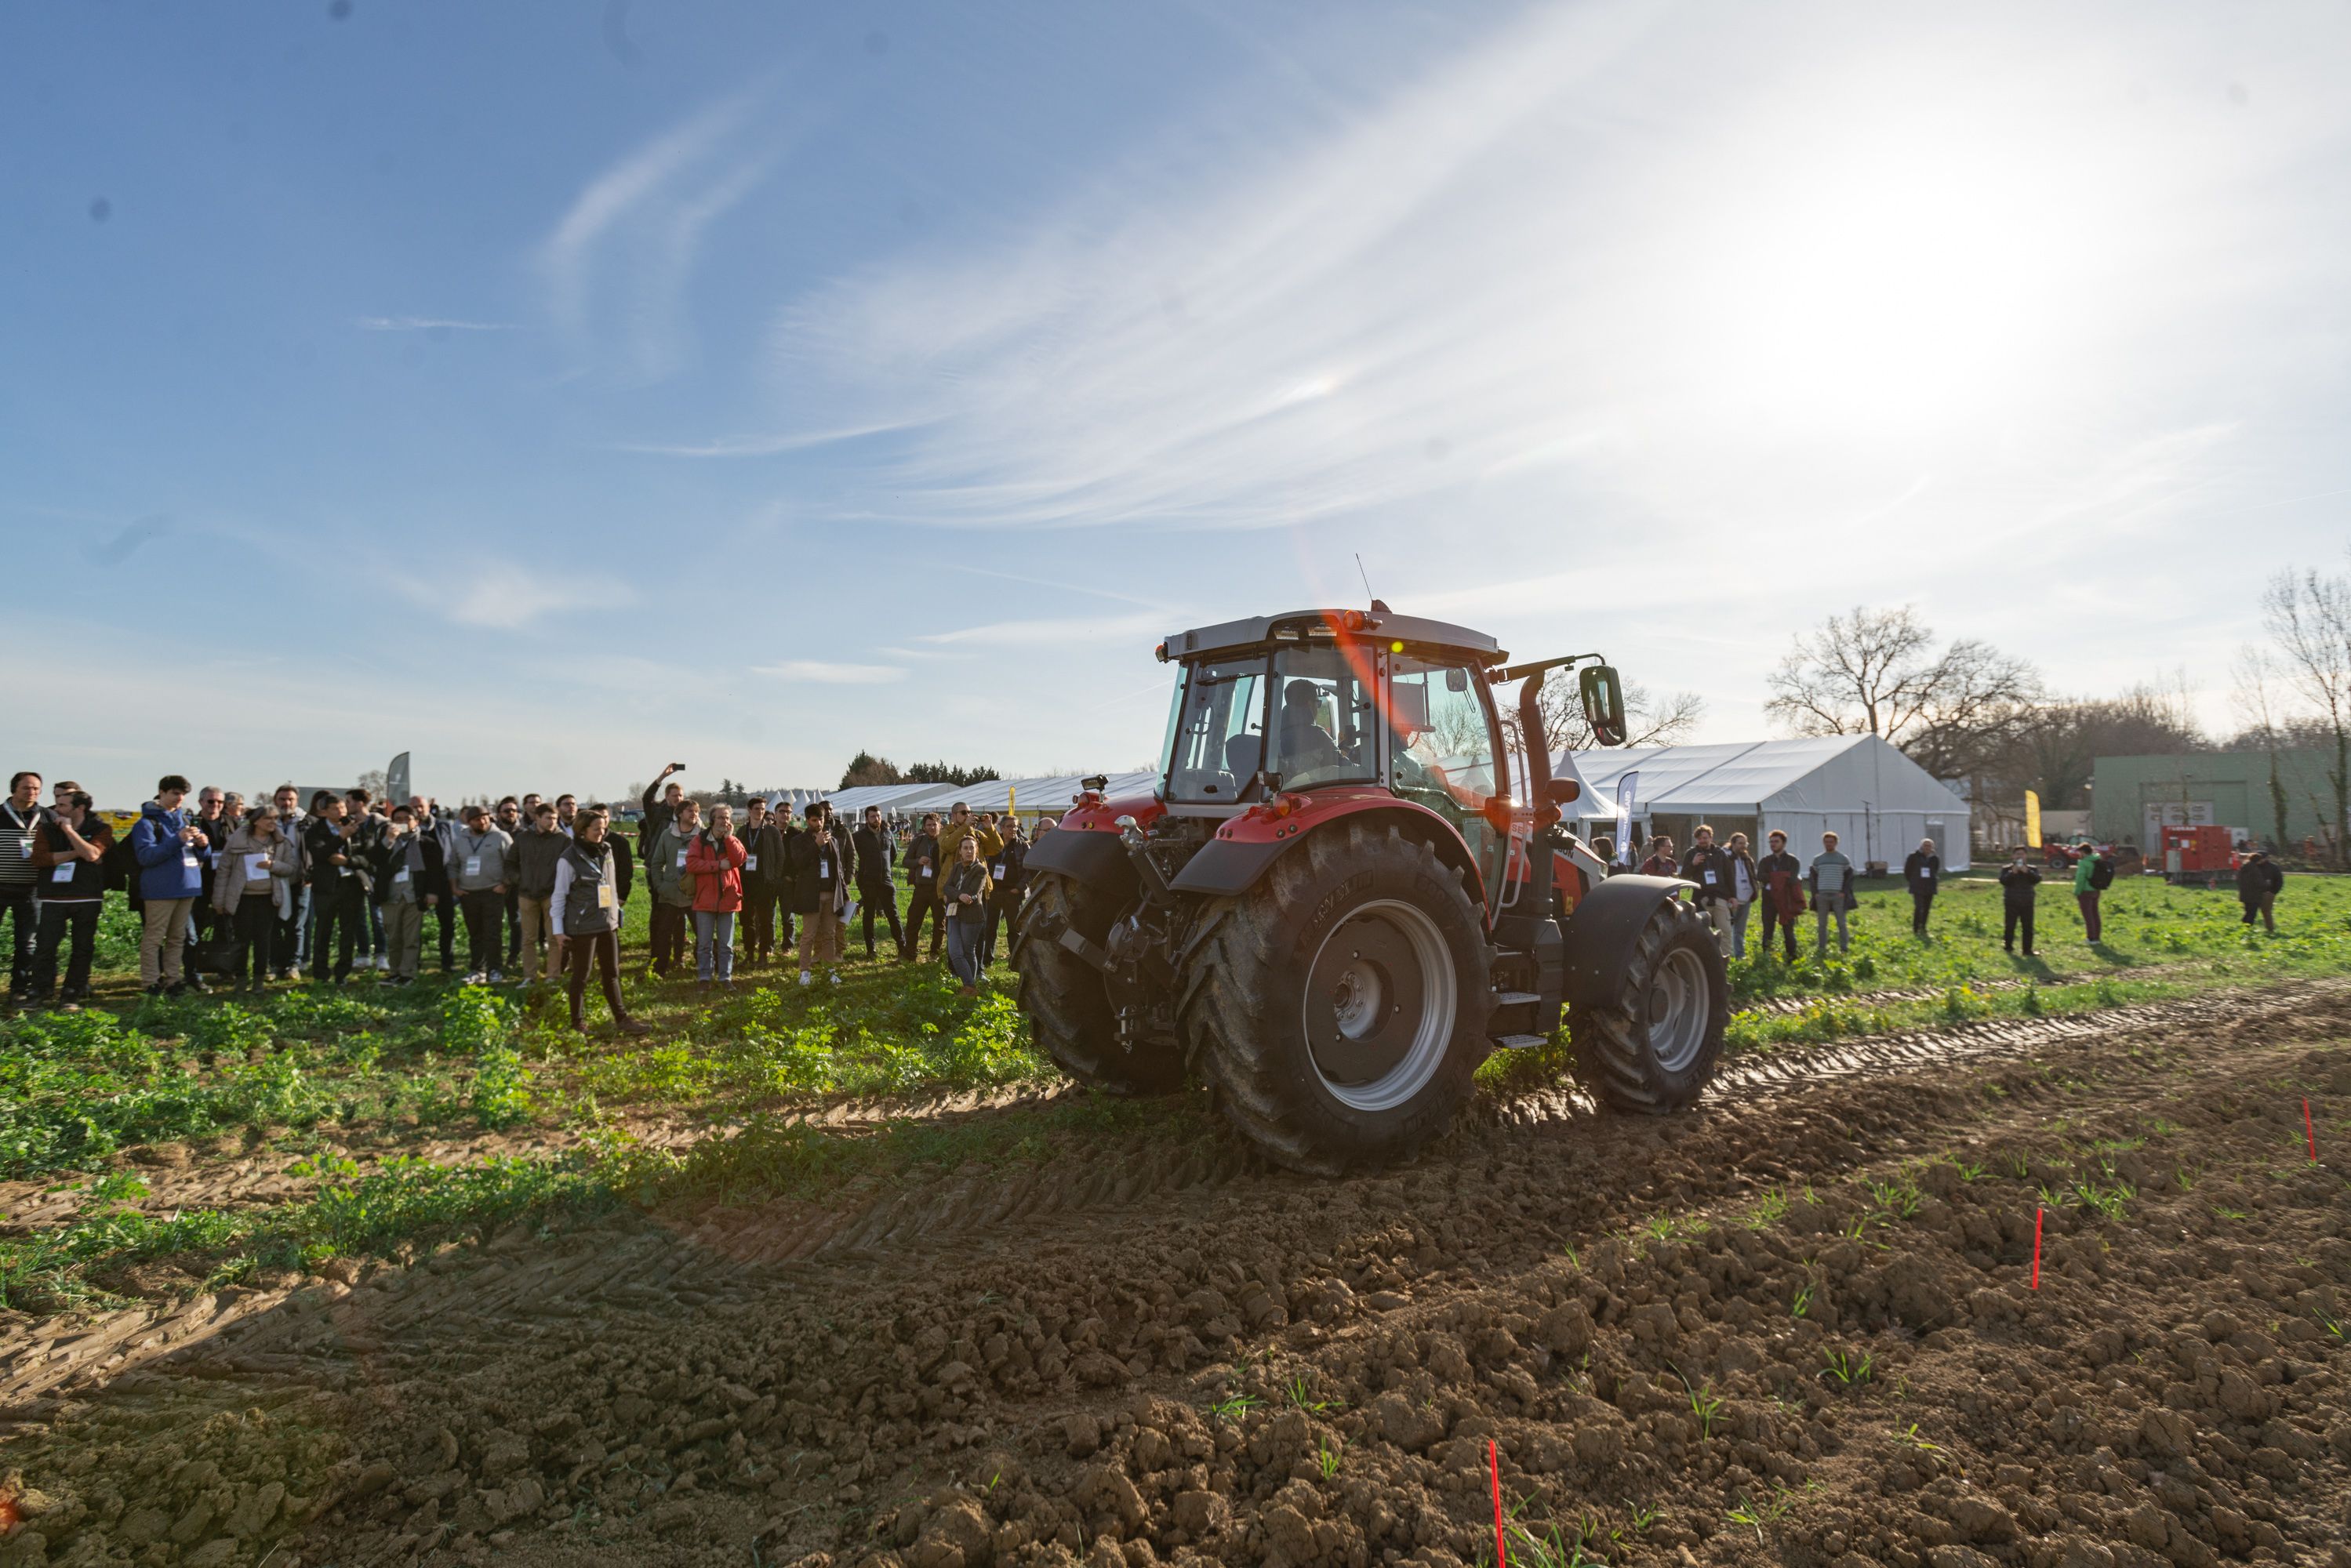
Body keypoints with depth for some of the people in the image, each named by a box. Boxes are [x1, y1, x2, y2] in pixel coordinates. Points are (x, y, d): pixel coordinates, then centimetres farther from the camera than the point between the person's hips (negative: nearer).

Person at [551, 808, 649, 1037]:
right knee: (581, 975, 4)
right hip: (582, 926, -6)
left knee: (612, 974, 9)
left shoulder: (606, 850, 7)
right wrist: (558, 930, -9)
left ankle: (622, 1019, 12)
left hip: (608, 923, 6)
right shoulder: (570, 858, -10)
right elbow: (559, 895, -8)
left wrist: (617, 908, 14)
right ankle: (578, 1023, 16)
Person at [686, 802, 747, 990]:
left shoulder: (733, 840, 9)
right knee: (704, 943, 4)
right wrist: (719, 865, -14)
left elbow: (740, 860, -10)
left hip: (728, 898, 2)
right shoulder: (699, 840, 2)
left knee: (726, 944, 7)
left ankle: (725, 977, 14)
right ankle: (704, 977, 12)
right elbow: (691, 863, -11)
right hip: (705, 899, -2)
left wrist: (728, 837, -10)